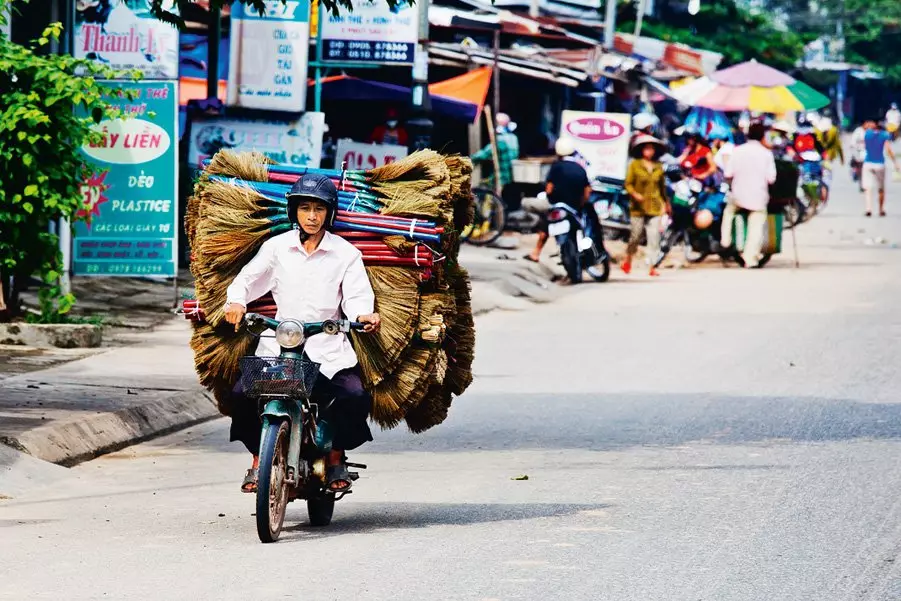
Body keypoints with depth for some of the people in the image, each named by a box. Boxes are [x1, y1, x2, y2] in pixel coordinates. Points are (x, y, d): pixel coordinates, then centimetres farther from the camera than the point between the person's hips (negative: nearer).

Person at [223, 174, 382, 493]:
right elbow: (248, 278, 4)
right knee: (243, 393, -20)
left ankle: (336, 456, 4)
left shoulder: (346, 253, 6)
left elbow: (356, 296, -2)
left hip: (328, 347, -1)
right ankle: (259, 458, 2)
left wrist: (364, 315, -25)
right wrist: (236, 302, -17)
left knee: (356, 397, -23)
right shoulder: (277, 247, 8)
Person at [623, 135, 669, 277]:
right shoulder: (635, 165, -1)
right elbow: (628, 184, -1)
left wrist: (666, 203, 28)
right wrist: (634, 194, -19)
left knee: (654, 237, -5)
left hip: (655, 207, 3)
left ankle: (653, 267, -4)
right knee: (635, 236, 3)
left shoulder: (658, 167, 10)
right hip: (638, 207, -3)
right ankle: (628, 261, 26)